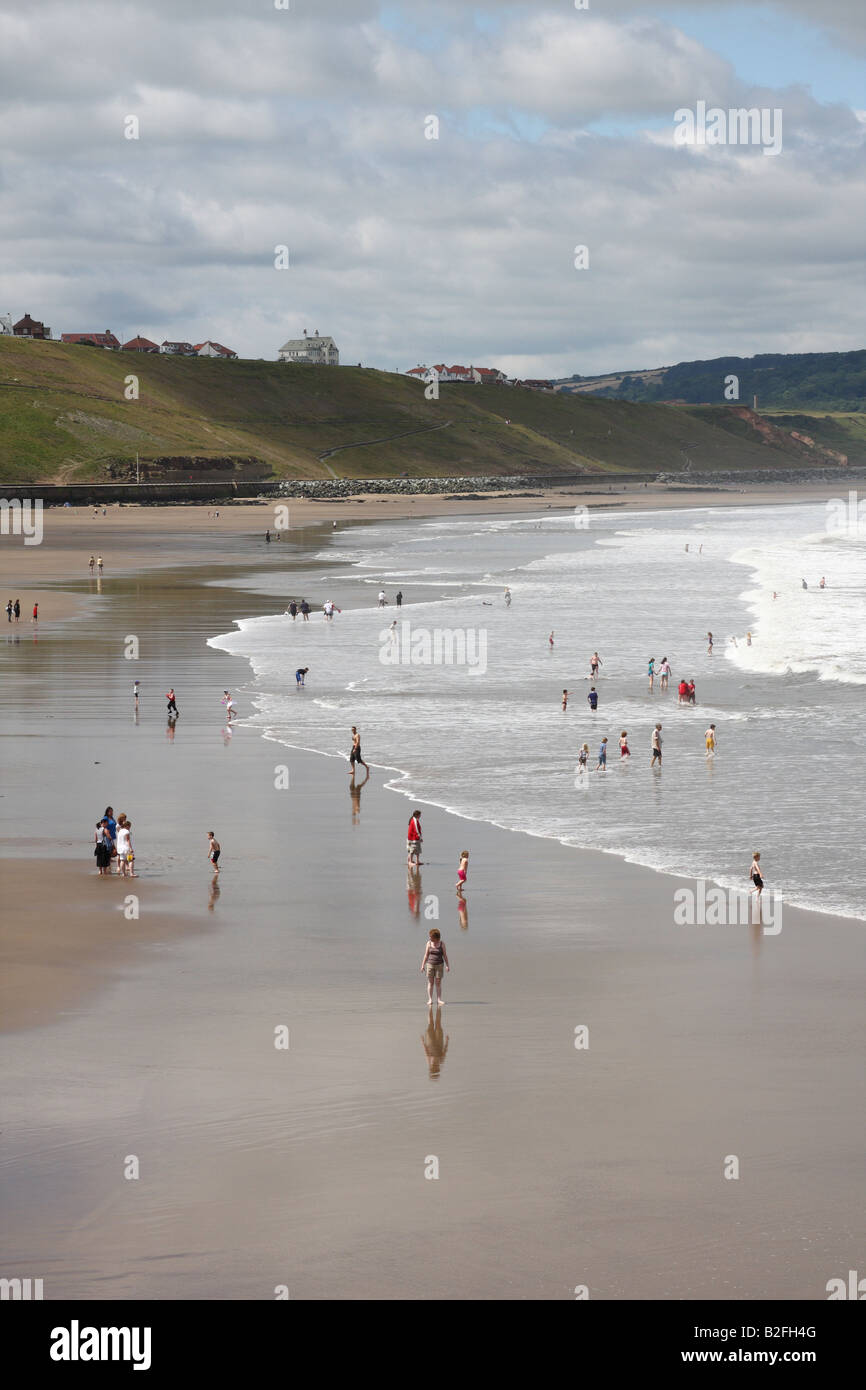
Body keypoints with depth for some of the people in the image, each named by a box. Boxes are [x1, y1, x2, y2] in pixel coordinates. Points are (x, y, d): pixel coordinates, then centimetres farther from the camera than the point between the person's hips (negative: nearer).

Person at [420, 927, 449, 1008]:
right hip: (430, 965, 1)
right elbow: (426, 955, 3)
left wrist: (447, 966, -4)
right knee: (430, 983, 0)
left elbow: (445, 955, 0)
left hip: (439, 965, -1)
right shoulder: (429, 943, 0)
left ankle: (439, 999, 3)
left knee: (438, 983, -1)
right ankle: (430, 1000, 1)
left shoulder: (442, 944, -4)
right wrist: (422, 965, -1)